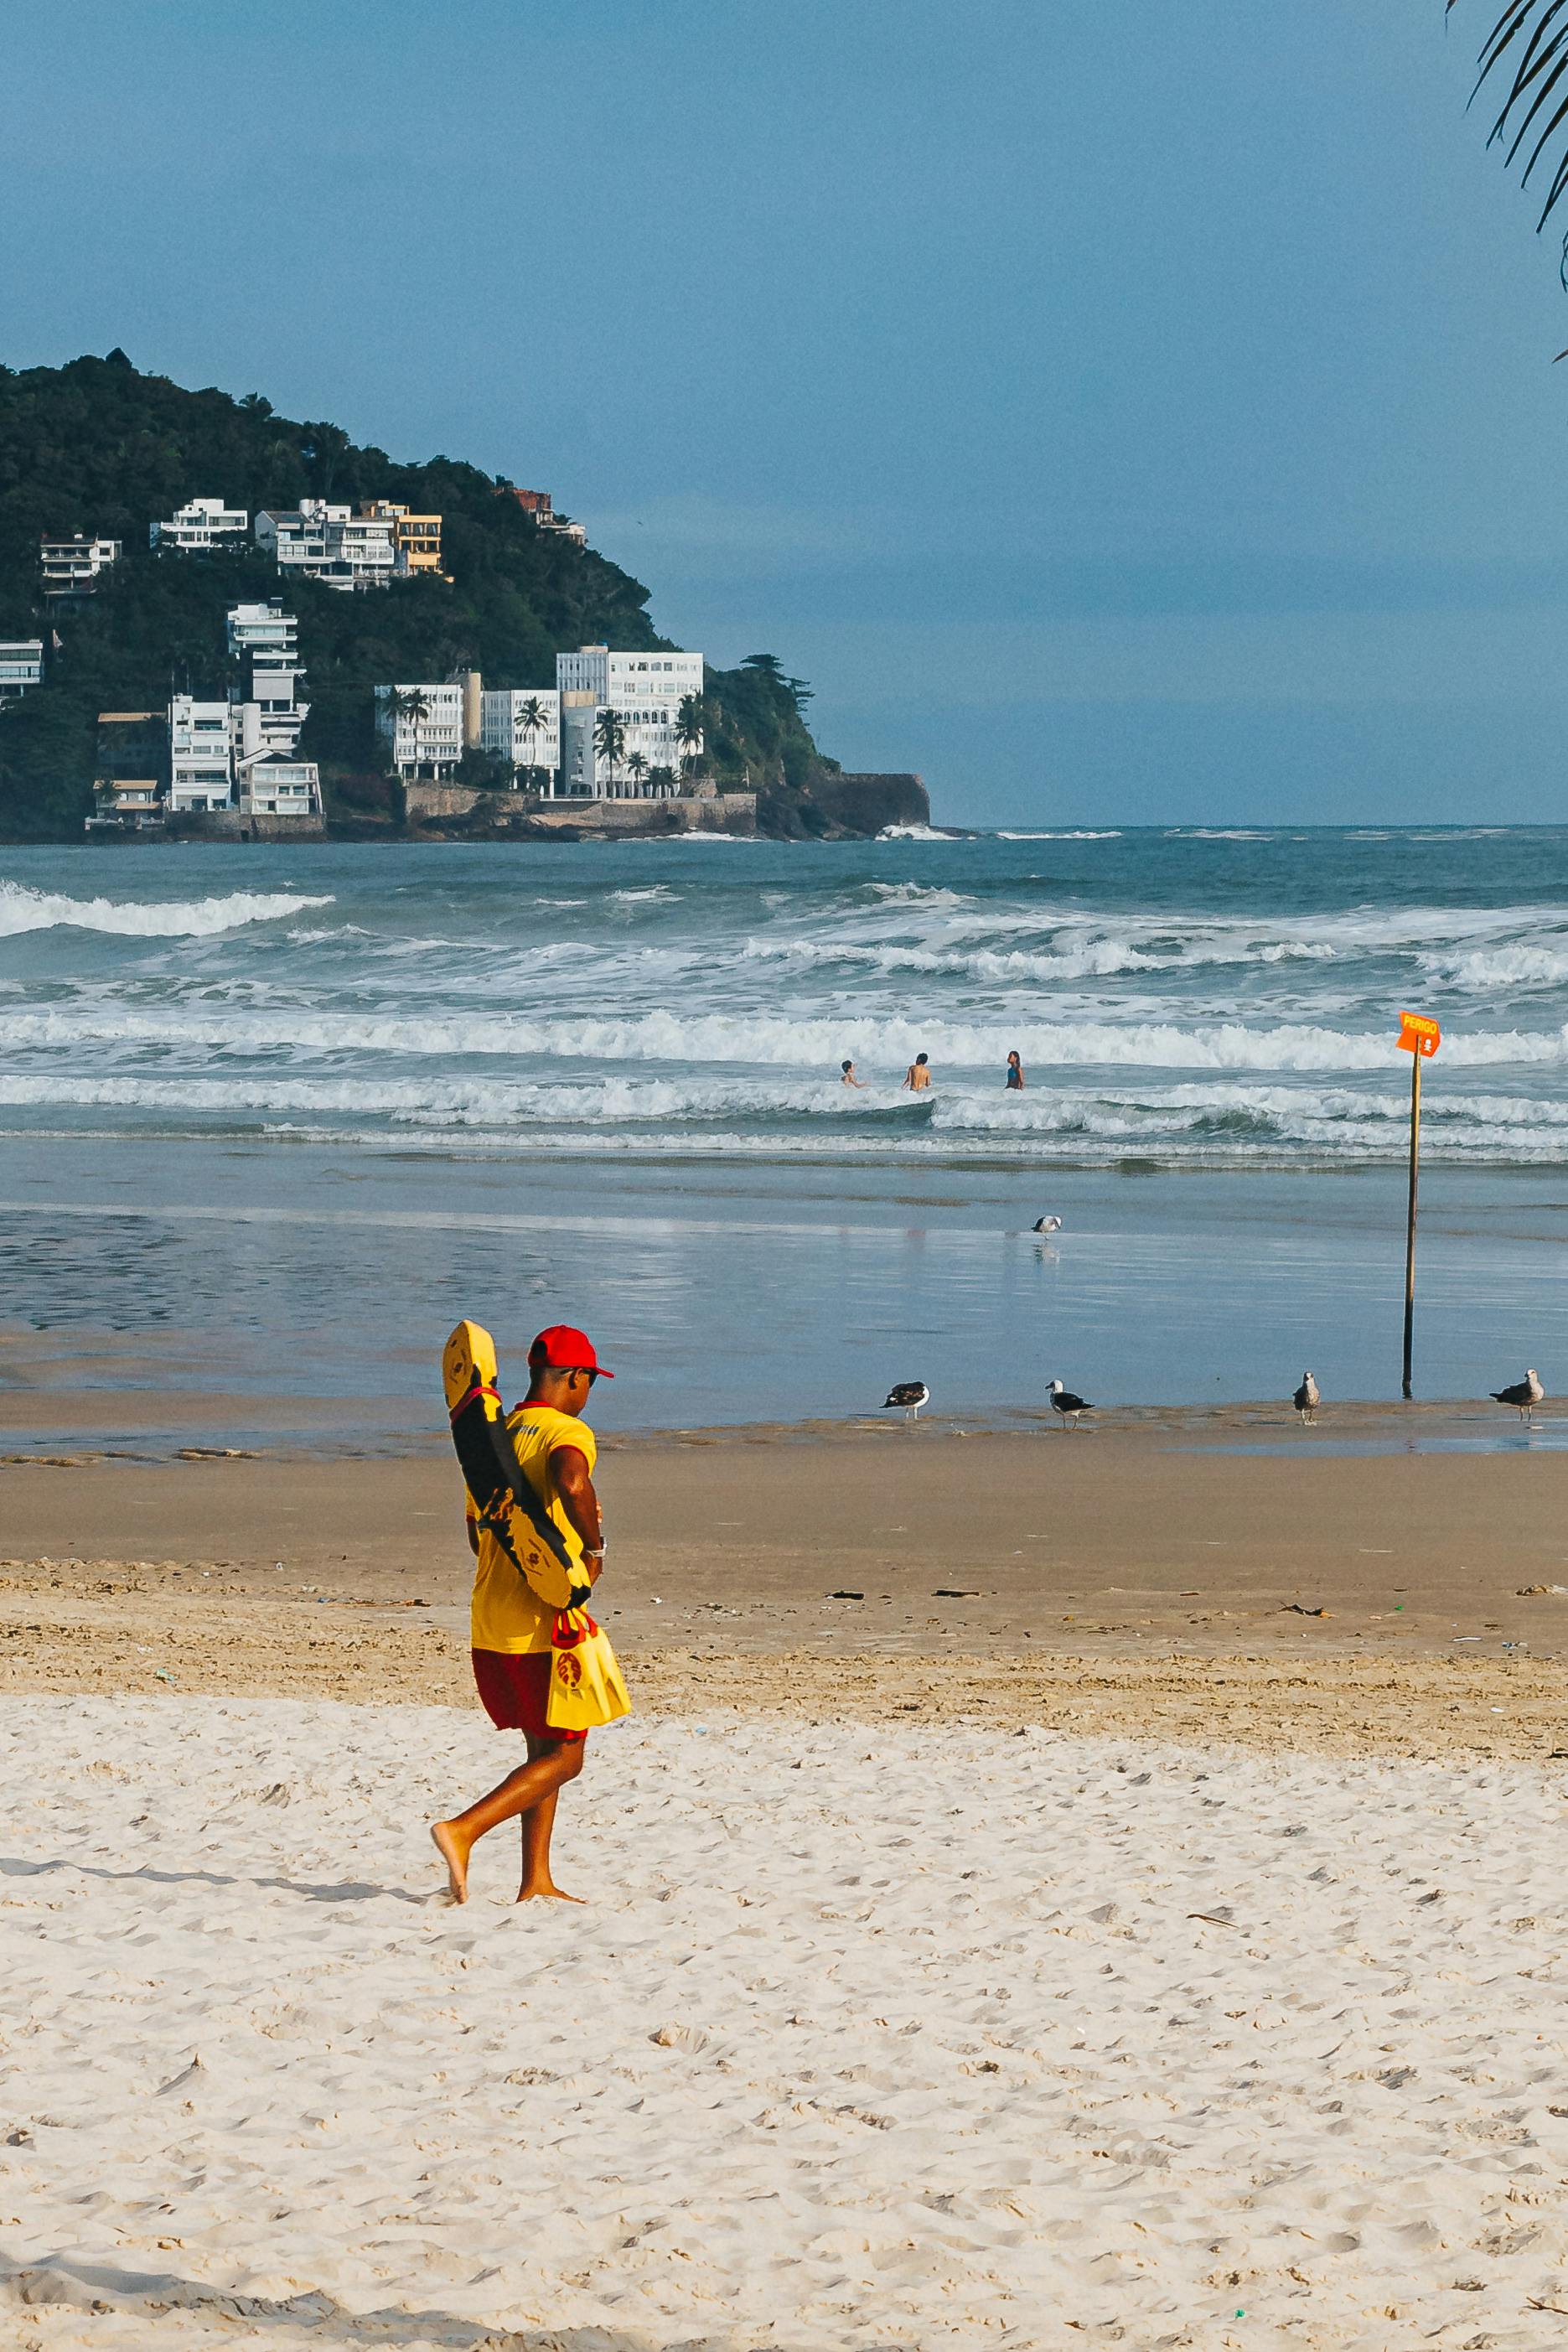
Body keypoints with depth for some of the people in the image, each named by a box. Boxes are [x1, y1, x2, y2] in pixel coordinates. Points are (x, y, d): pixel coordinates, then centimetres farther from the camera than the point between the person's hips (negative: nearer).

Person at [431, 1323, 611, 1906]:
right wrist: (594, 1547, -18)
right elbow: (571, 1481, -34)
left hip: (488, 1622, 8)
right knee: (563, 1758, 1)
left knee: (545, 1748, 18)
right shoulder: (570, 1432, -10)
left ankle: (536, 1882, 14)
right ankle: (463, 1830, -15)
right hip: (543, 1623, -8)